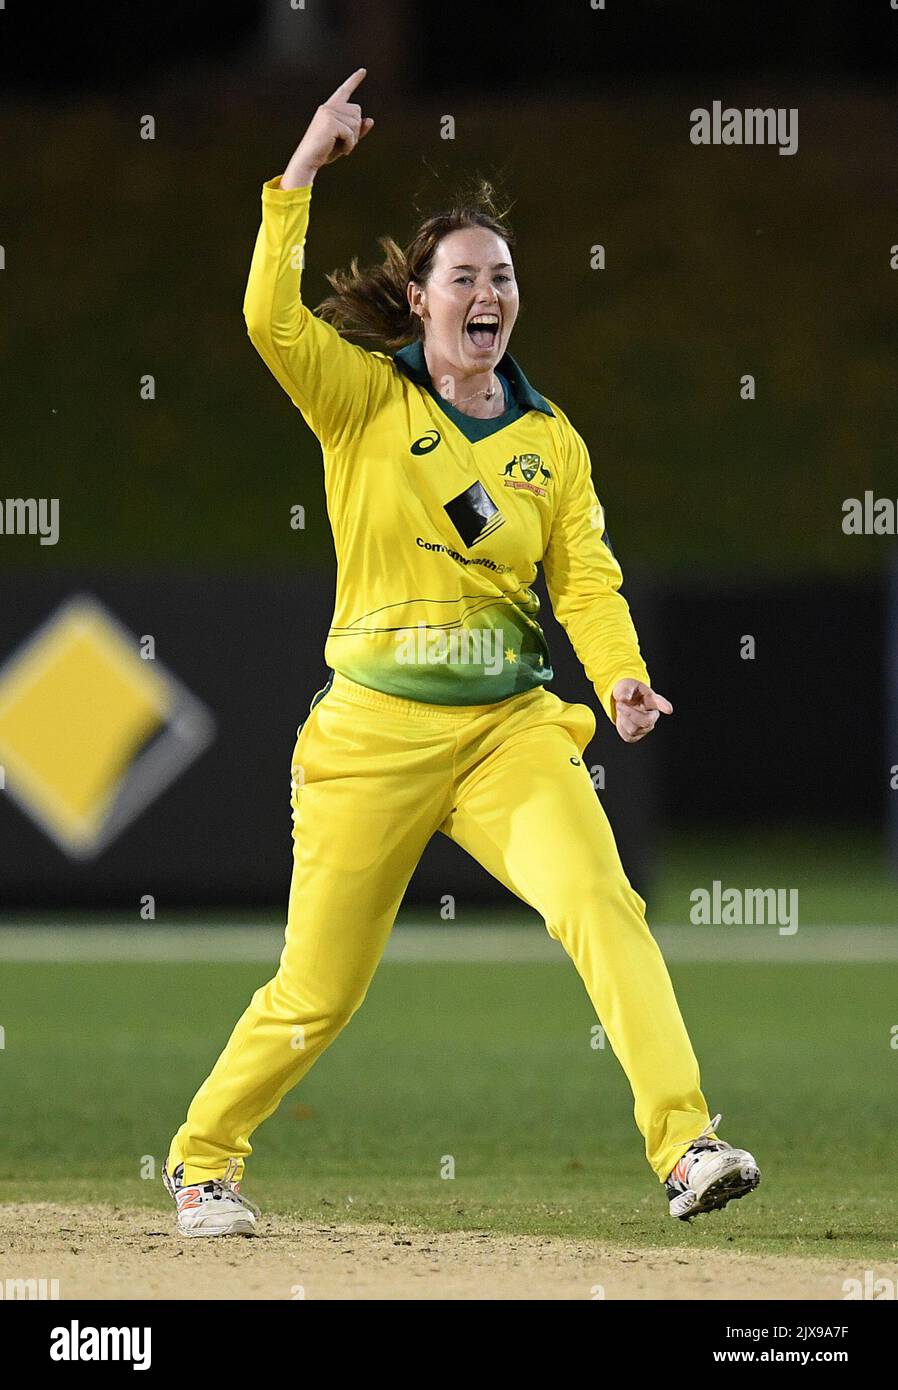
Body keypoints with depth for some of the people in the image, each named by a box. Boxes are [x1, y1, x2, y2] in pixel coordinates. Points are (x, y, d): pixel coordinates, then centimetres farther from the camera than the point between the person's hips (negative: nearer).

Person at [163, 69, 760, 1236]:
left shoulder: (551, 441, 9)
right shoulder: (364, 398, 0)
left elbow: (586, 579, 3)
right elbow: (272, 315, -16)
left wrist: (622, 679, -15)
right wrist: (300, 175, -21)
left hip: (510, 729, 2)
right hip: (375, 732, -2)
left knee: (601, 901, -23)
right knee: (318, 994, 5)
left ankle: (686, 1147, -31)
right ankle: (202, 1159, 29)